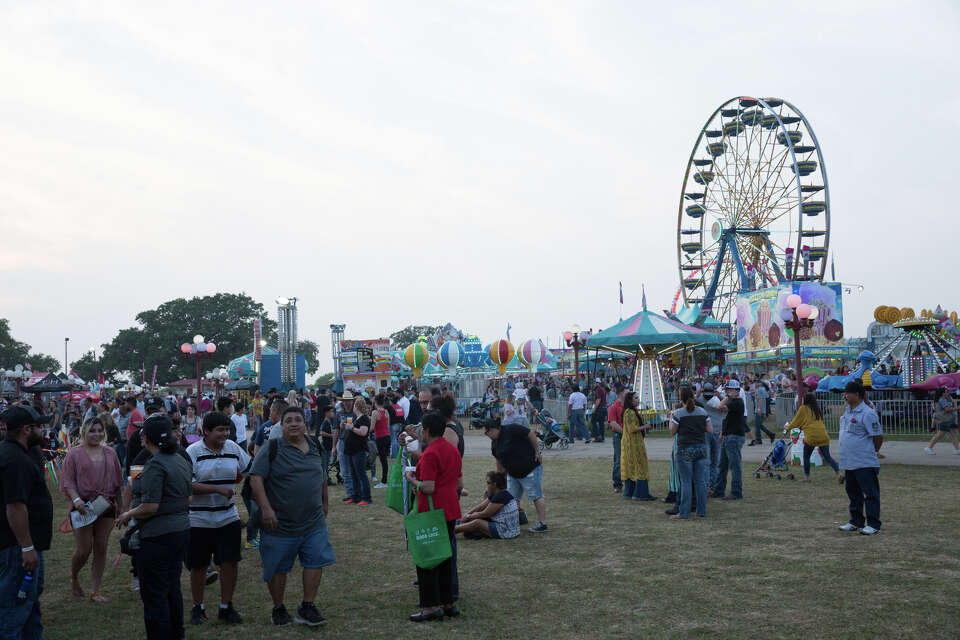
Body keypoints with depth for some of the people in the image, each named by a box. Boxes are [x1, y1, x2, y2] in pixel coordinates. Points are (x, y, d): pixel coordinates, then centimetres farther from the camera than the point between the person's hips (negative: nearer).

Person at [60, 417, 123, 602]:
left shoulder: (110, 453, 11)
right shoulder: (75, 453, 0)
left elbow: (117, 482, 15)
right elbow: (67, 481, -5)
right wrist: (76, 500, -20)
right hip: (83, 507, -4)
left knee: (101, 549, 3)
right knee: (84, 551, -3)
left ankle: (95, 591, 11)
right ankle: (73, 578, 28)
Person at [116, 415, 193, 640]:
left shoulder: (155, 465, -19)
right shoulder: (182, 461, 9)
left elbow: (150, 507, -23)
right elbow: (188, 499, 16)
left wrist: (127, 515, -7)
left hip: (158, 535, -9)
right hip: (181, 530, 9)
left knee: (154, 595, 1)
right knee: (172, 588, 20)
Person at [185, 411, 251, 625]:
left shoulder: (234, 449, 4)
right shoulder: (193, 452, -11)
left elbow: (250, 472, 16)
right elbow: (187, 486, -18)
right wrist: (218, 489, -23)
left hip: (228, 517, 3)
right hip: (199, 520, -3)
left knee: (230, 562, 0)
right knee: (198, 566, 7)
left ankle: (226, 607, 15)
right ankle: (198, 607, 26)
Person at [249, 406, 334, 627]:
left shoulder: (314, 447, 9)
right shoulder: (272, 448, -7)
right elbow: (256, 478, -15)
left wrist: (325, 502, 26)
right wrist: (265, 508, -23)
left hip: (314, 523, 4)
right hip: (280, 524, -4)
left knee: (315, 562, 0)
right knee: (277, 569, 7)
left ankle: (307, 608, 11)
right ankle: (278, 609, 24)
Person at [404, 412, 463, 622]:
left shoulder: (430, 453, -17)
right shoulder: (453, 450, 11)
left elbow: (428, 488, -22)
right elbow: (460, 484, 15)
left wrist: (411, 479, -7)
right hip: (451, 511, 9)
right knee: (445, 557, 15)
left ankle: (432, 606, -1)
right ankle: (448, 603, 20)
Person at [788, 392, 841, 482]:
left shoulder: (803, 408, 3)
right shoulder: (817, 409, 19)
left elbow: (796, 422, 10)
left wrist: (789, 427, 31)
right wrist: (802, 426, 41)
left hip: (811, 436, -5)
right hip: (823, 436, 5)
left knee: (806, 457, 11)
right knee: (827, 457, 7)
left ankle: (807, 477, 11)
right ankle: (839, 473, -9)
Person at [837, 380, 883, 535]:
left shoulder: (867, 413, -15)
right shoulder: (847, 411, 12)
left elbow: (878, 437, -12)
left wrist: (871, 452, 0)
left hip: (865, 464, -9)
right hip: (848, 463, 9)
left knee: (870, 494, -2)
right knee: (853, 493, 17)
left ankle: (873, 525, 3)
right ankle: (856, 522, 28)